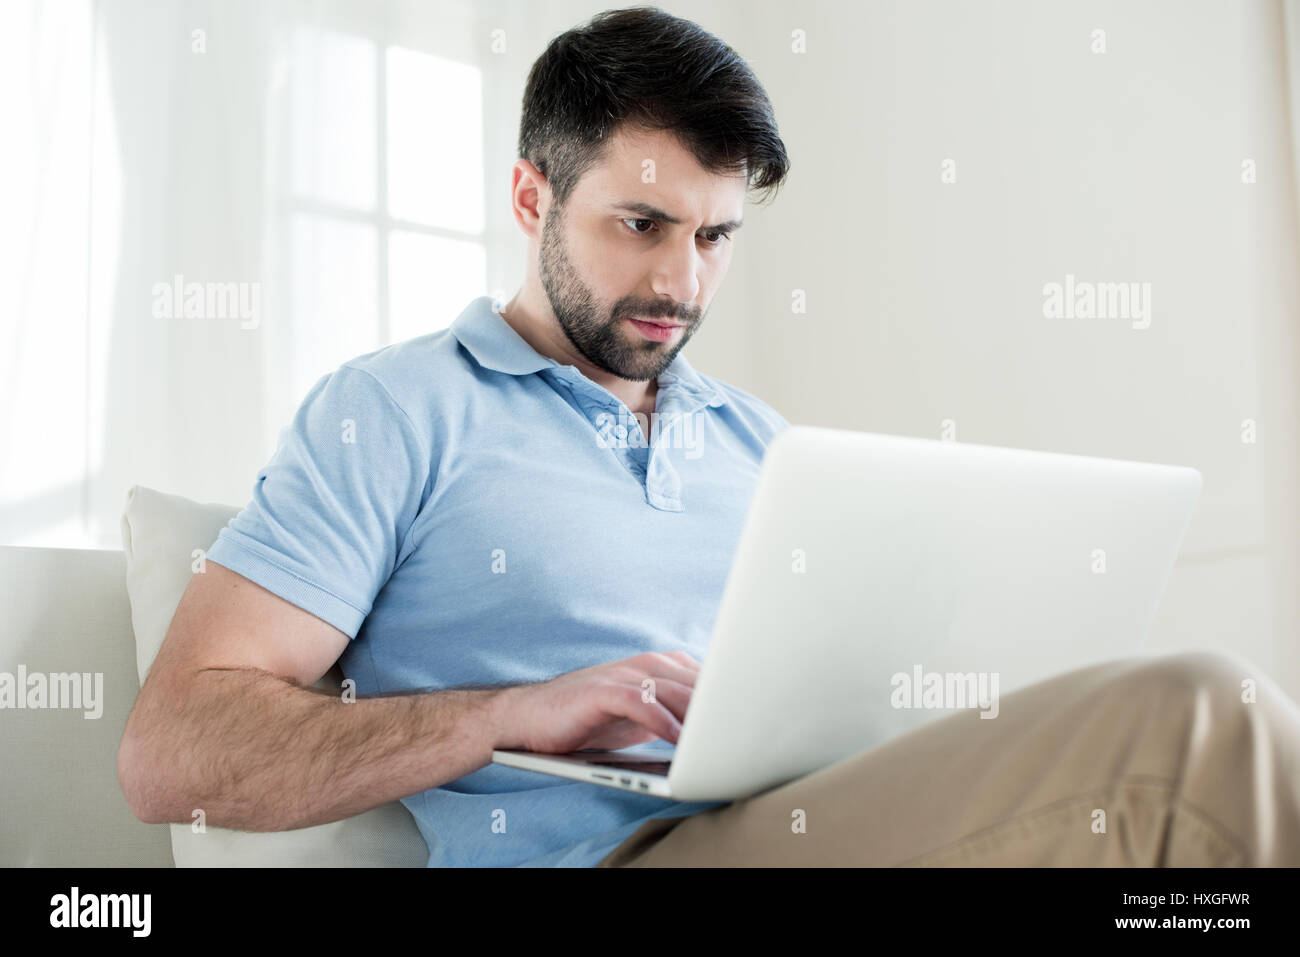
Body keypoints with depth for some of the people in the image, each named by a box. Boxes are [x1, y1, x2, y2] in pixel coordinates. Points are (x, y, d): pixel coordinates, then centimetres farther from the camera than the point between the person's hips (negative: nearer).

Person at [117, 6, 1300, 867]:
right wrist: (512, 714, -15)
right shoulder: (395, 412, 4)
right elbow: (171, 751, -3)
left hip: (803, 818, 7)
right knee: (1189, 721, -26)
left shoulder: (755, 434, 24)